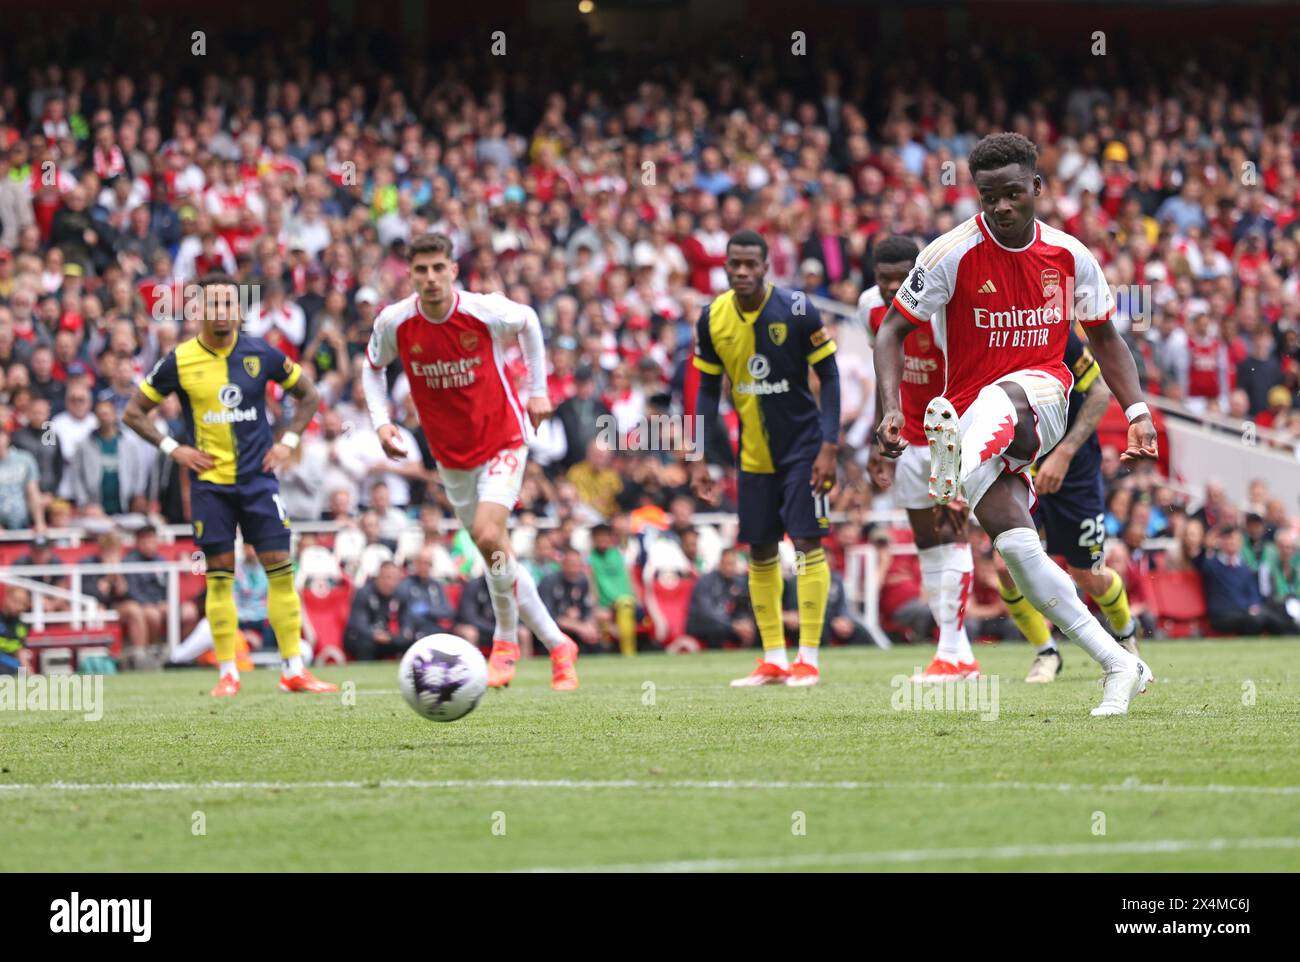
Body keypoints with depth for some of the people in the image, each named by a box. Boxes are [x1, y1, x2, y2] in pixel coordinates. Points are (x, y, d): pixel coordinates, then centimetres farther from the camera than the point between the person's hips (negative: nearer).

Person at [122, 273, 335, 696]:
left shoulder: (261, 355, -1)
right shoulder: (179, 362, -4)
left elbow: (308, 395, 14)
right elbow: (134, 412, 5)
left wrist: (288, 442, 3)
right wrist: (172, 449, -4)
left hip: (258, 477, 1)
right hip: (210, 482, -1)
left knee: (280, 568, -4)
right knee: (219, 577, -1)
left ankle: (294, 669, 0)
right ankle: (227, 673, 5)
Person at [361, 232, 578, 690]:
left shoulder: (485, 311, -18)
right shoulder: (394, 323, -13)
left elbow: (528, 321, 5)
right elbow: (373, 367, 9)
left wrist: (538, 390, 6)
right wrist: (381, 421, -5)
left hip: (502, 442, -4)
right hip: (450, 456, 4)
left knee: (488, 535, -23)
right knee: (497, 555, 7)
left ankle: (506, 640, -2)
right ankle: (557, 644, 21)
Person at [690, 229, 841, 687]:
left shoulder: (796, 310, -15)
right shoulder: (712, 318, -2)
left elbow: (829, 375, -9)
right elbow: (708, 389, 7)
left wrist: (829, 445, -16)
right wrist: (700, 460, 2)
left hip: (802, 447, -5)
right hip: (754, 454, 5)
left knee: (807, 542, -11)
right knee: (760, 552, 6)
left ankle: (808, 659, -7)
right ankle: (774, 661, 14)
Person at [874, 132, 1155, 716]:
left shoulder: (1069, 257, 2)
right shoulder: (953, 254, -7)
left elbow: (1104, 339, 16)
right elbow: (893, 331, -1)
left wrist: (1137, 412, 4)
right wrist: (891, 409, -16)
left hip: (1042, 391, 1)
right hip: (972, 412, -1)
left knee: (996, 401, -38)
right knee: (1015, 545, -18)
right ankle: (1119, 667, -15)